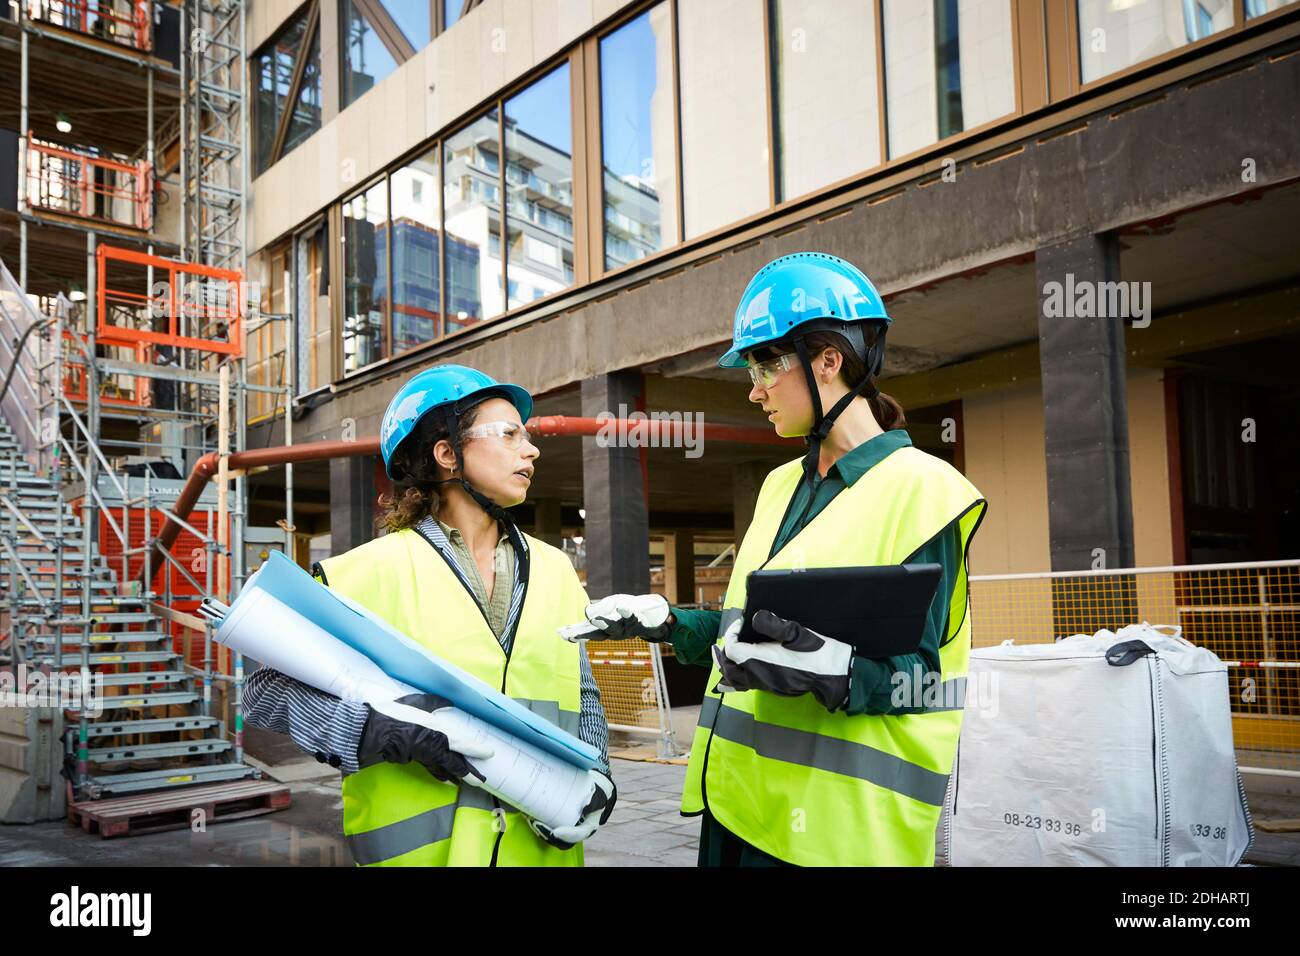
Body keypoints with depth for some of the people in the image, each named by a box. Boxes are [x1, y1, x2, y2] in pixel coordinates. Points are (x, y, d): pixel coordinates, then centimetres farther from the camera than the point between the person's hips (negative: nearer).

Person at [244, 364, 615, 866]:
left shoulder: (554, 570, 9)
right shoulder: (376, 569, -8)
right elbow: (268, 688, -9)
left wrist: (597, 776, -4)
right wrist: (398, 734, -22)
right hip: (418, 846, -4)